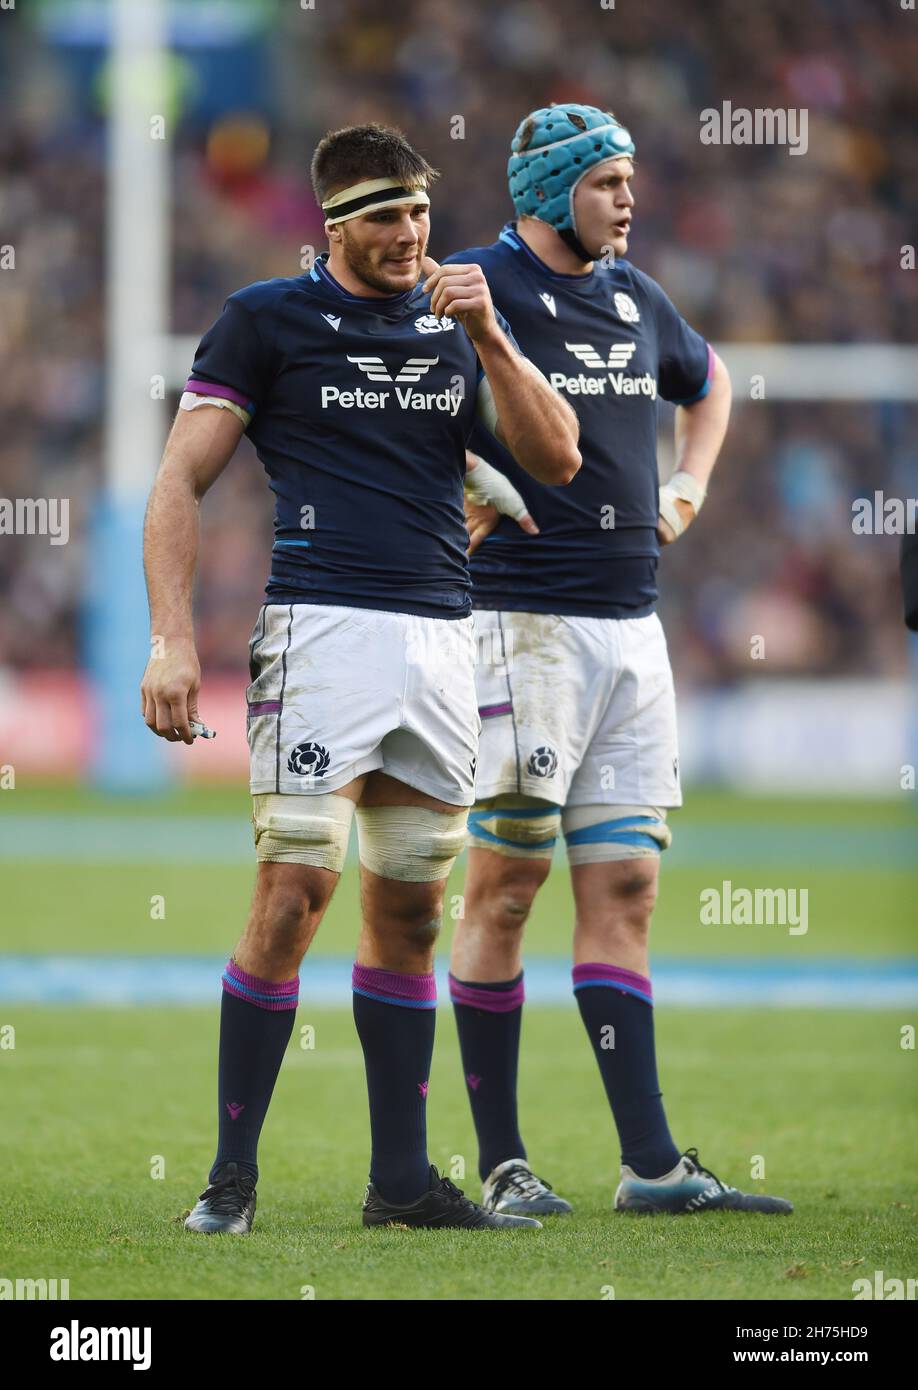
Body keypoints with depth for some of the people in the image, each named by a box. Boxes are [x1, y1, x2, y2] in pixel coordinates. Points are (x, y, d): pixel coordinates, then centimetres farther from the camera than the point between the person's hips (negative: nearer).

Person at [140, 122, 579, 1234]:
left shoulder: (459, 320, 16)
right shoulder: (265, 320, 3)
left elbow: (555, 458, 7)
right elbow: (179, 483, 2)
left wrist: (486, 337, -6)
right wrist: (172, 638, -9)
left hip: (440, 635, 5)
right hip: (322, 629, -5)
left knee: (408, 908, 7)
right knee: (295, 890, -12)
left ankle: (401, 1181, 11)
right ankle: (231, 1177, -8)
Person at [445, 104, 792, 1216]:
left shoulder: (634, 298, 15)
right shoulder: (474, 288, -7)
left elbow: (706, 381, 35)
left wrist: (689, 486, 20)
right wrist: (462, 479, -15)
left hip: (632, 624, 7)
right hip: (525, 617, -7)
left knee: (623, 887, 4)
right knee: (505, 884, -4)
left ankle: (651, 1165, 1)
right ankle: (500, 1164, 0)